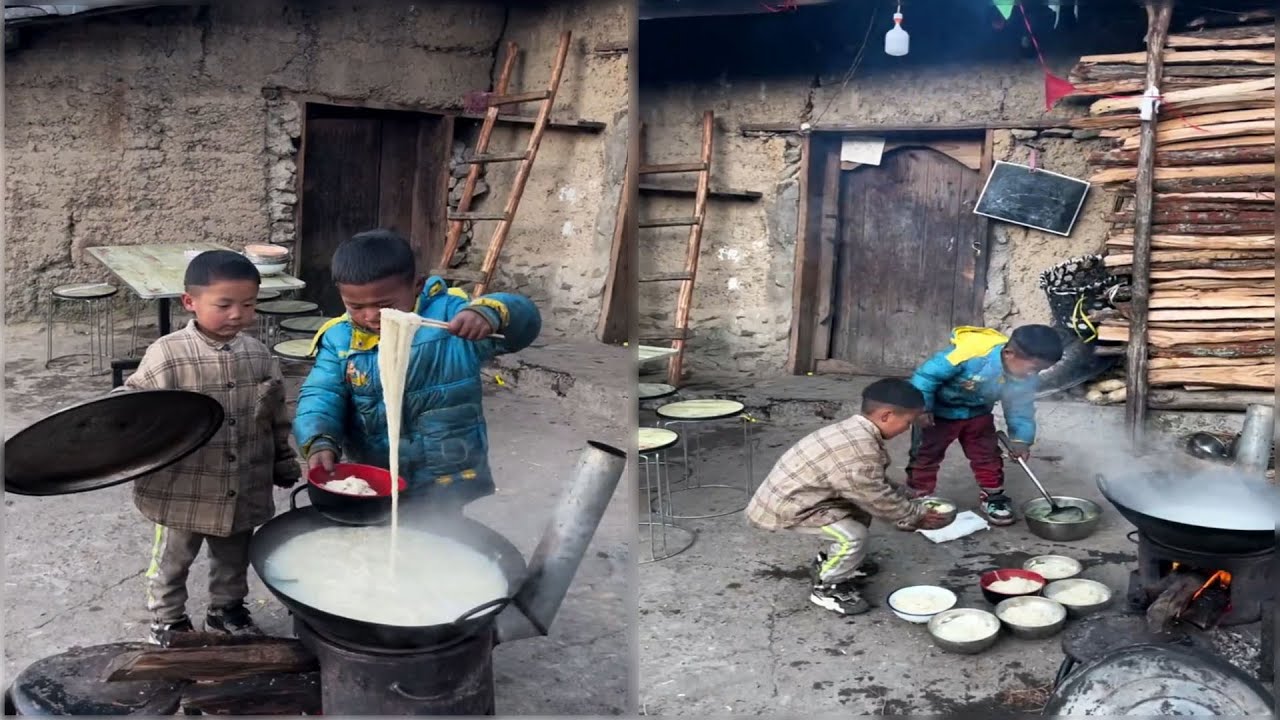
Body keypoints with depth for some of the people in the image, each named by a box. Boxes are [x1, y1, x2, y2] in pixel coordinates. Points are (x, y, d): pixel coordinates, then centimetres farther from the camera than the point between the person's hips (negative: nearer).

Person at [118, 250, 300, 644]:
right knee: (172, 561, 17)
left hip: (243, 490, 4)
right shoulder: (168, 353, -17)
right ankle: (167, 620, 37)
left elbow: (276, 415, 8)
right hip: (184, 490, -4)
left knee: (234, 559, 22)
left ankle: (226, 610, 43)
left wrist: (284, 461, 14)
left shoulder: (258, 354, -2)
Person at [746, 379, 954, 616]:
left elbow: (878, 485, 19)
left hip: (791, 492, 11)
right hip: (784, 506, -11)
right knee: (853, 535, -20)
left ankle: (829, 562, 31)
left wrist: (911, 502, 14)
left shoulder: (855, 431, 4)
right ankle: (827, 588, 3)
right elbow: (878, 499, -18)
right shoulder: (859, 453, -29)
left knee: (862, 507, 17)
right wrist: (915, 516, -3)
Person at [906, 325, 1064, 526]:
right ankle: (917, 500, 18)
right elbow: (927, 374, -32)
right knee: (926, 456, 4)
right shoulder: (972, 353, -40)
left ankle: (992, 497, 27)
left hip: (978, 414, 5)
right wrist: (921, 409, -27)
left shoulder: (1025, 377, -19)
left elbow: (1020, 408, -1)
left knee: (988, 455, 9)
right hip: (939, 412, -5)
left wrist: (1021, 439, -10)